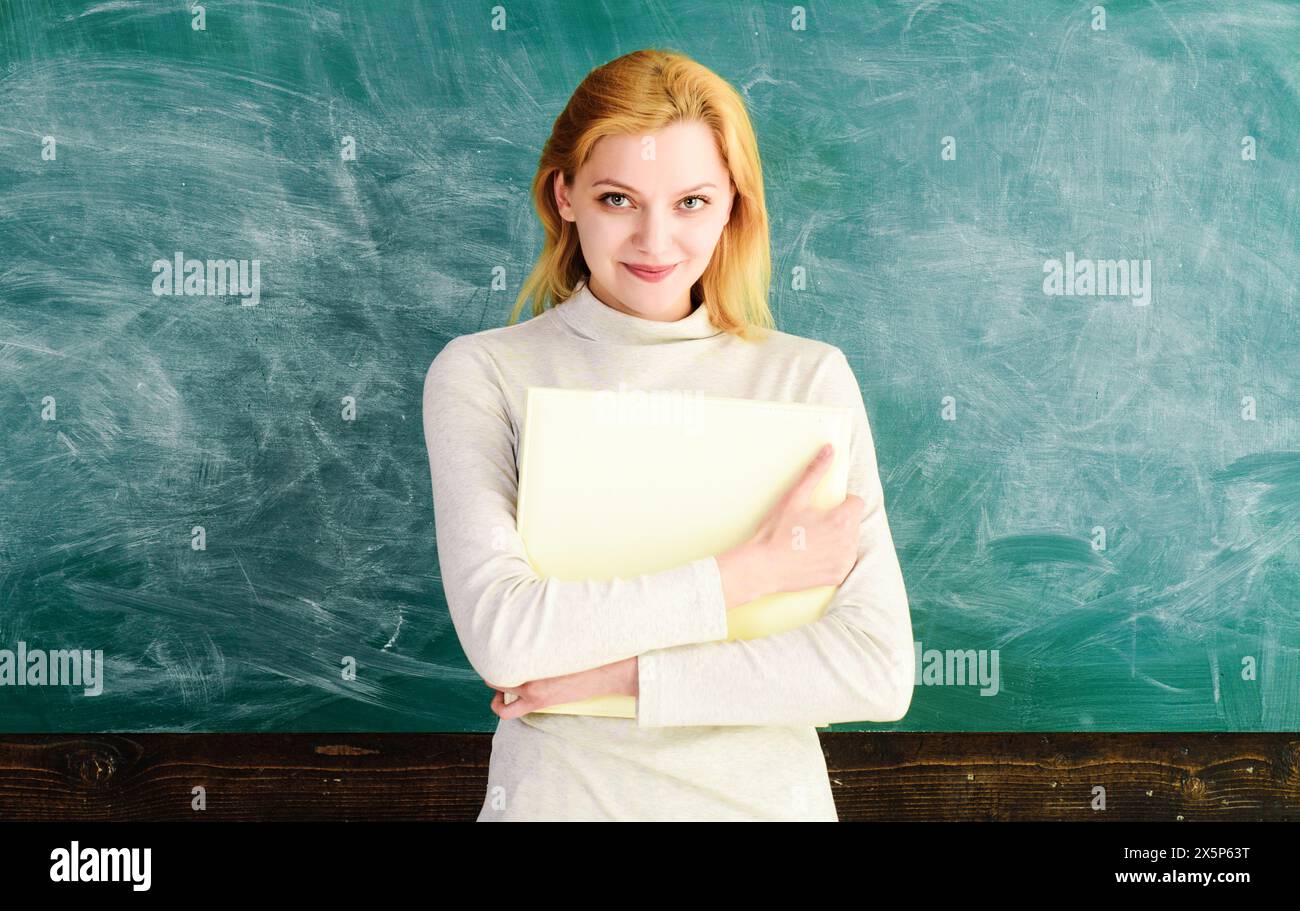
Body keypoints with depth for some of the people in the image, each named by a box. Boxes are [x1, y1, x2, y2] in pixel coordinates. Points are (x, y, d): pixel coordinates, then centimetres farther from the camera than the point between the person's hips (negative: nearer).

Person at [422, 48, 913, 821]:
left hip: (767, 794, 1)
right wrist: (758, 570, -16)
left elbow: (880, 672, -12)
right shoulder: (482, 373, -8)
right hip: (558, 792, -1)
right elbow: (500, 634, -19)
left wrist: (613, 671, -17)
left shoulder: (811, 377, -6)